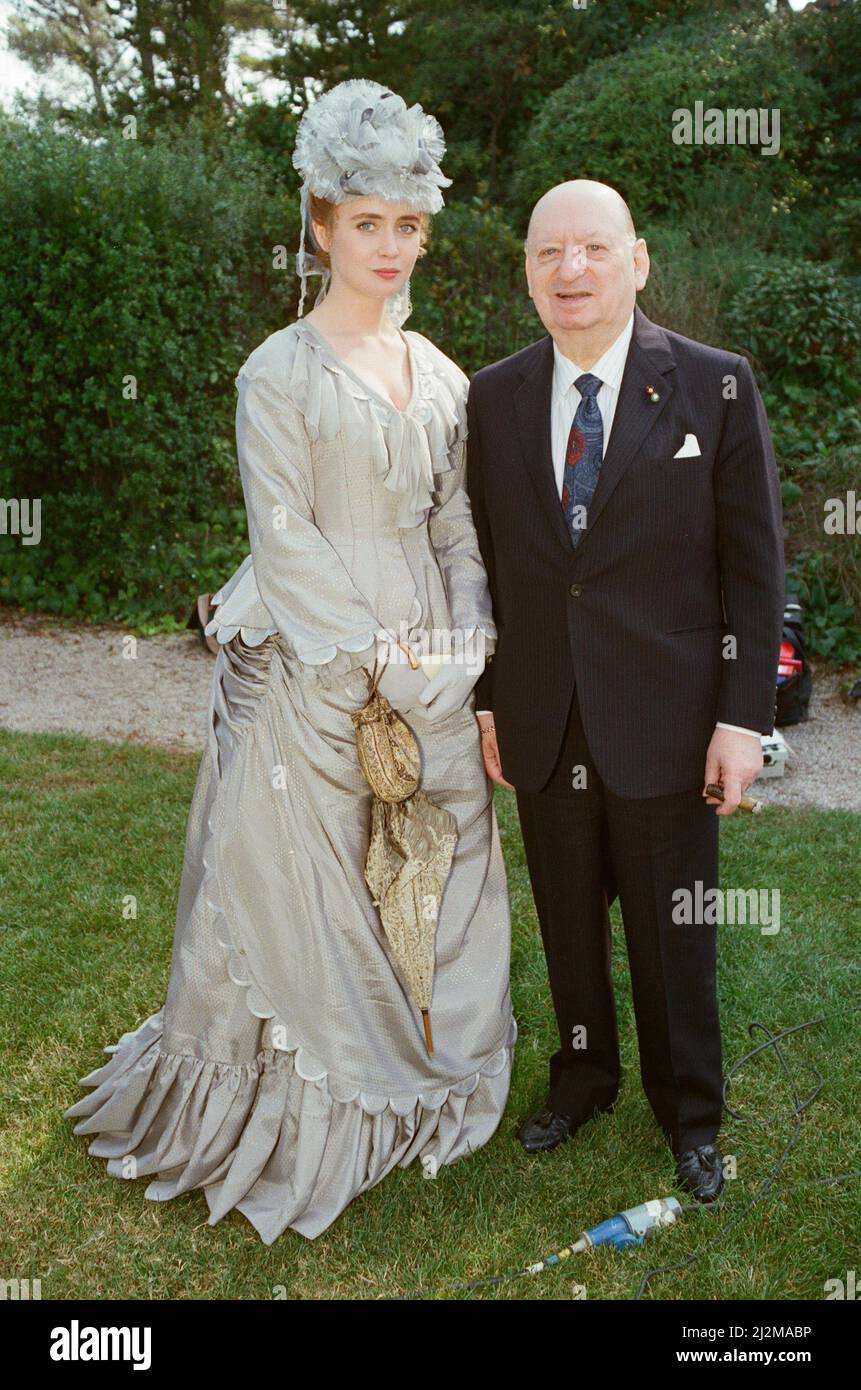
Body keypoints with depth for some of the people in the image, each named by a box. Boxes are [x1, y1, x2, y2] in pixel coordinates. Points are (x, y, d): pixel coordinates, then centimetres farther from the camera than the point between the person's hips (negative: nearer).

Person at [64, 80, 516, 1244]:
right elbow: (284, 537, -11)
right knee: (304, 873, 5)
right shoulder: (281, 372, -6)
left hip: (428, 657, 5)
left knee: (437, 860, 12)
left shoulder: (440, 376, 11)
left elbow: (457, 525, 10)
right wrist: (381, 655, -15)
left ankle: (425, 1067, 33)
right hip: (311, 663, -5)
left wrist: (468, 647, -3)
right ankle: (313, 1103, 25)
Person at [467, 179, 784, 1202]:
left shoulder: (715, 386, -5)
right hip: (543, 724, 3)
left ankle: (689, 1112, 34)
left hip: (663, 722, -2)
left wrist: (744, 714, -9)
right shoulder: (492, 397, 3)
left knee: (674, 932, 11)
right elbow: (484, 560, 7)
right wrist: (486, 699, 5)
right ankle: (582, 1076, 41)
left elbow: (754, 562, -5)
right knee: (567, 918, 17)